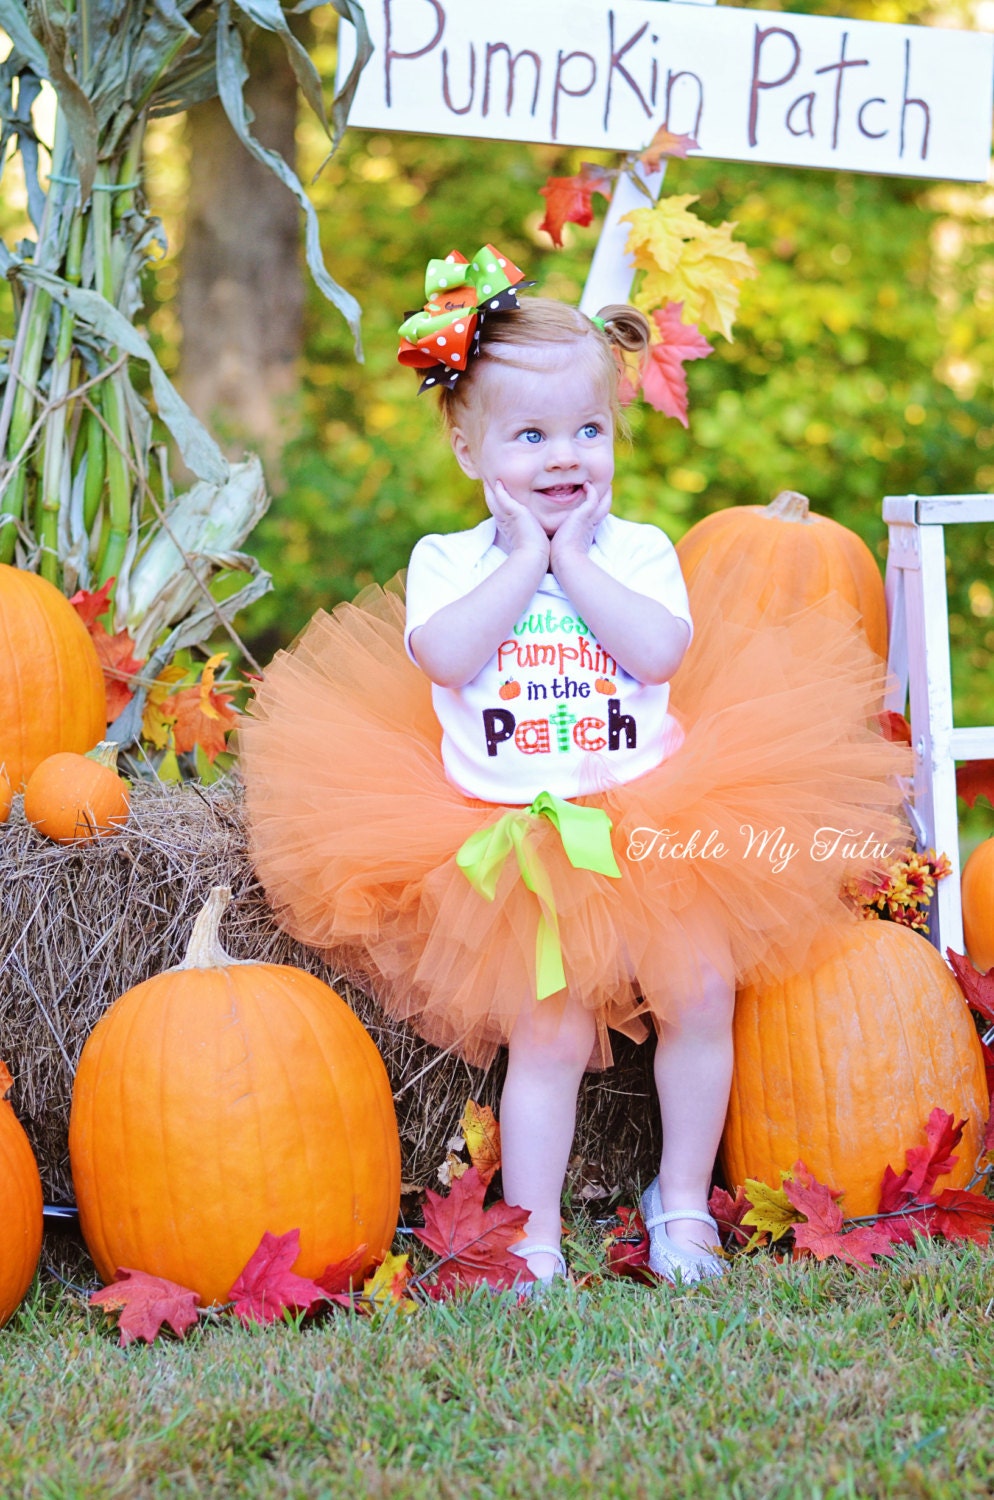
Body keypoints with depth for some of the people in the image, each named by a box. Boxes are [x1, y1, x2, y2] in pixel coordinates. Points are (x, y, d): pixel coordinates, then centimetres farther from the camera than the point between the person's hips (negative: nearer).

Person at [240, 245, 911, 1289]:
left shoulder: (639, 551, 3)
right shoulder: (448, 562, 2)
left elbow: (662, 652, -13)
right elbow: (446, 657, -17)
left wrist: (577, 560, -11)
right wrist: (527, 558, -12)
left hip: (648, 825, 2)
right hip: (509, 840, -1)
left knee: (701, 991, -8)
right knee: (550, 1038, -6)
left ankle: (682, 1199, 13)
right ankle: (534, 1242, 6)